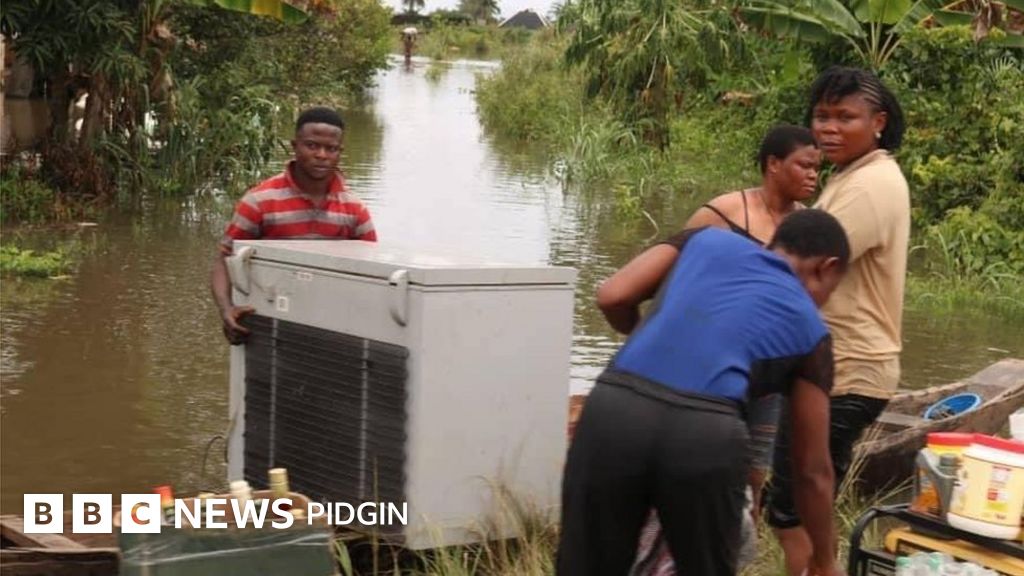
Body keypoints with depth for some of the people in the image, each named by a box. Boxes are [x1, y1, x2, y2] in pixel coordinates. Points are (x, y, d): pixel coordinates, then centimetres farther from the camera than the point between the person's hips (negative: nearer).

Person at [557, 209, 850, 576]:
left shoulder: (707, 239, 28)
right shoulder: (808, 327, 24)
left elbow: (612, 296, 15)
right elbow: (813, 468, 25)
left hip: (614, 412, 1)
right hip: (705, 436, -1)